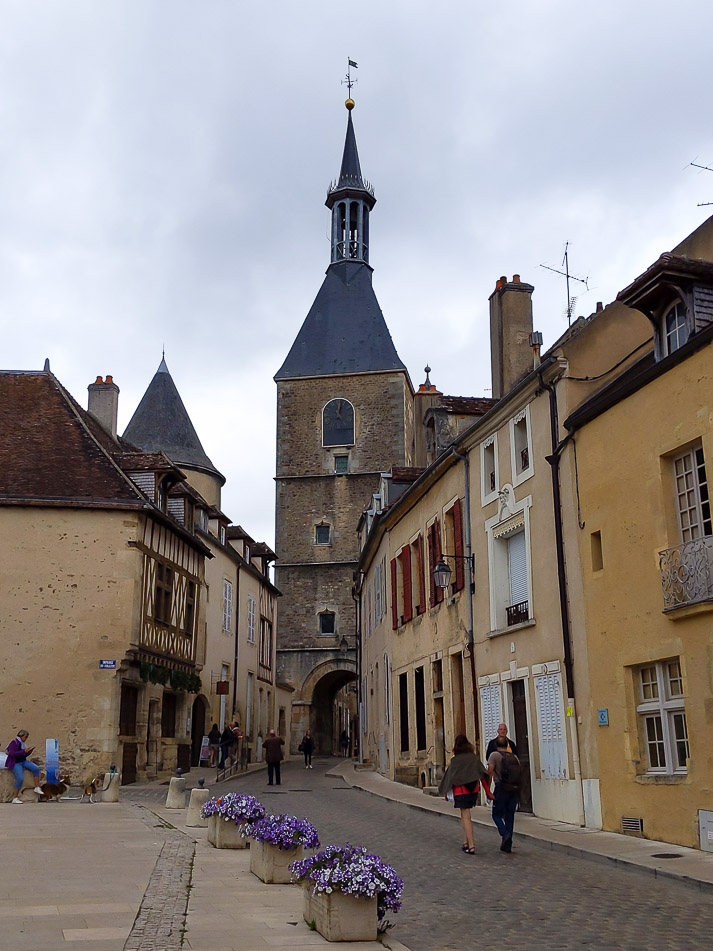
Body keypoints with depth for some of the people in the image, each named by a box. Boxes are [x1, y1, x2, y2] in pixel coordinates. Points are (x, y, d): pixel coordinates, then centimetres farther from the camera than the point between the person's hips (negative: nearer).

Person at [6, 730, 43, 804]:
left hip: (23, 761, 7)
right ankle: (15, 798, -13)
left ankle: (37, 788, -6)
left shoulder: (22, 743, 12)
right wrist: (24, 751, -25)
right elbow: (12, 754, -22)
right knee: (20, 778, -26)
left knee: (36, 768, -15)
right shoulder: (14, 743, -10)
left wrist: (29, 751, 0)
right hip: (15, 763, -7)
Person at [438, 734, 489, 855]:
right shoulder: (474, 757, 1)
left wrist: (445, 792, 4)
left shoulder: (455, 760, -9)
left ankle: (471, 846, -10)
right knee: (465, 814, 19)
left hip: (460, 790, -4)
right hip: (473, 790, 4)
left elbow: (450, 777, -6)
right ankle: (466, 841, 16)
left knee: (466, 817, -4)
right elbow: (483, 773, 0)